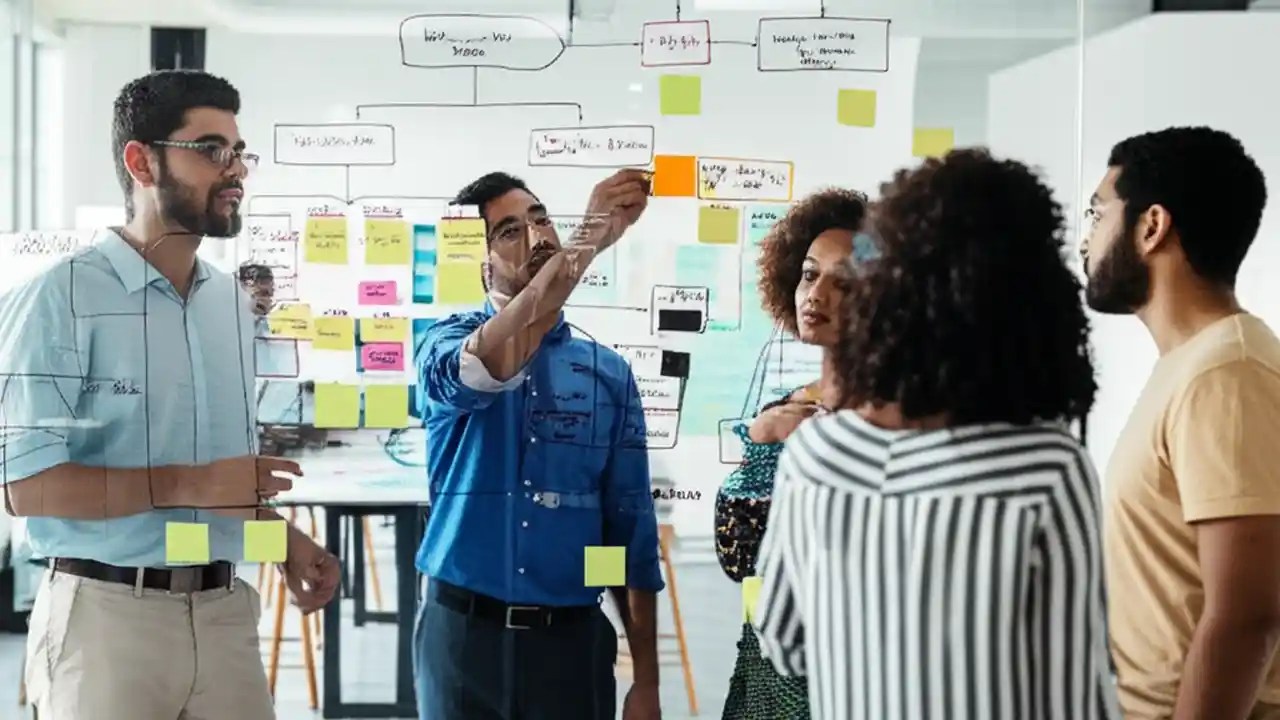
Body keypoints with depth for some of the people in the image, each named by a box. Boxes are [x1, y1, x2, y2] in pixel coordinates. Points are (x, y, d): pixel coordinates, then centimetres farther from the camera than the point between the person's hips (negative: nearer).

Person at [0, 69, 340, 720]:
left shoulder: (232, 302, 13)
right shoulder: (62, 299, -10)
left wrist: (285, 541, 5)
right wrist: (185, 485, -20)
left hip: (223, 613, 6)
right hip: (107, 615, -6)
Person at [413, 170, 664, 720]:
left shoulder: (609, 374, 5)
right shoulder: (447, 344, -1)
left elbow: (631, 528, 6)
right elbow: (480, 367, -27)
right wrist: (589, 238, -34)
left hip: (571, 638, 2)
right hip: (463, 634, -1)